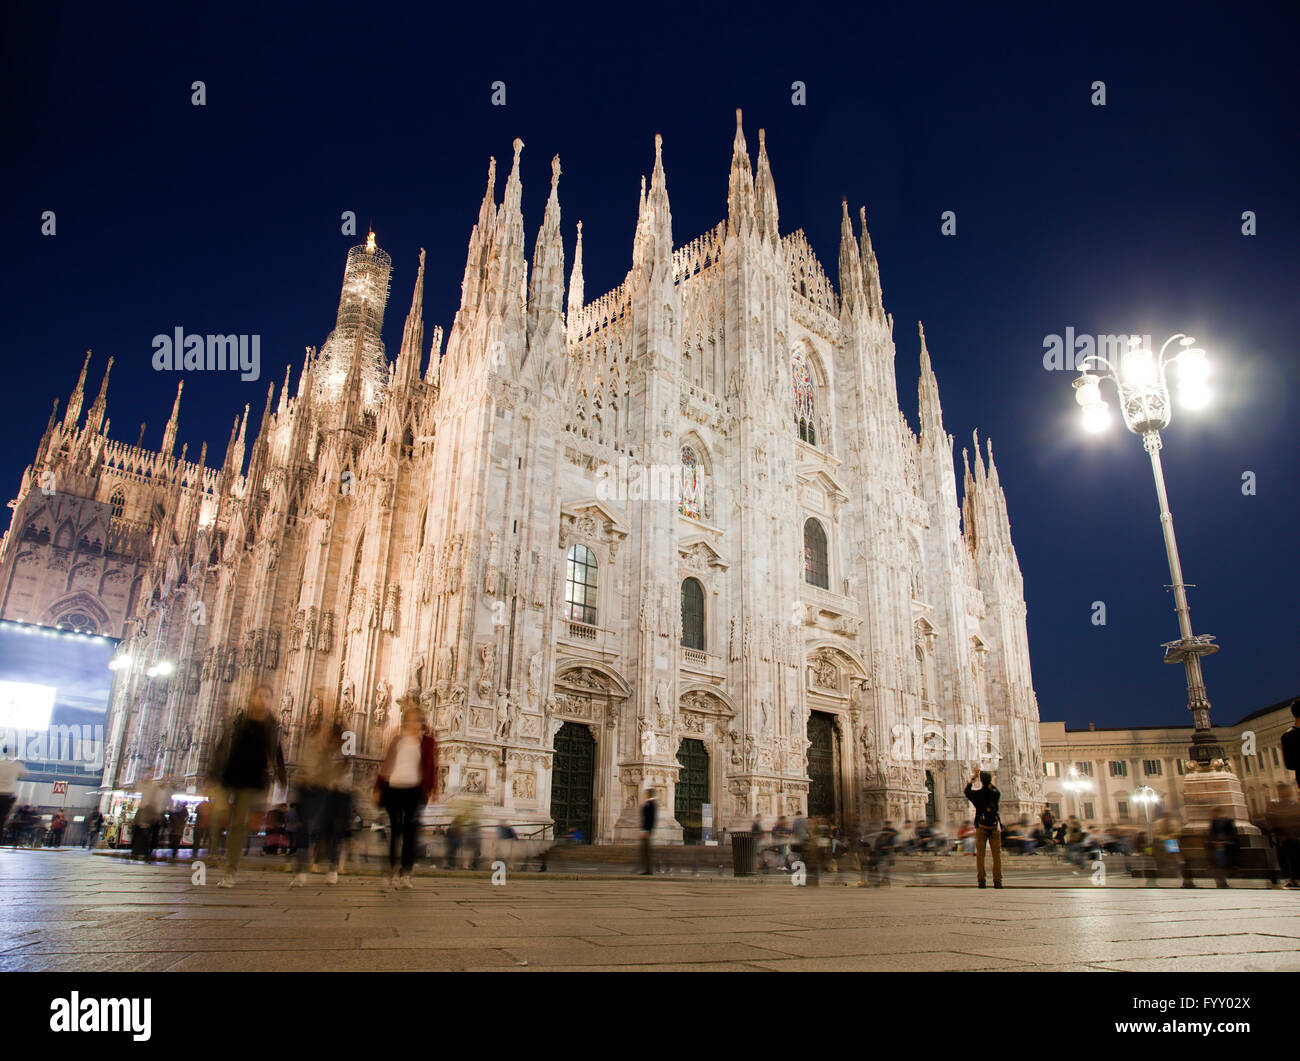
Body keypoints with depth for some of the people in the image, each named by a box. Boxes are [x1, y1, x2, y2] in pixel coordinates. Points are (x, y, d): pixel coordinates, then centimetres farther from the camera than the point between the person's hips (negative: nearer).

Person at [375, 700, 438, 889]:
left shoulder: (428, 741, 7)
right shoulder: (397, 740, 15)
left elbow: (432, 766, 1)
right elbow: (386, 763, 15)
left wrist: (430, 789, -9)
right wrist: (379, 788, 10)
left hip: (414, 790, -2)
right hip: (393, 788, 2)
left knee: (409, 831, -2)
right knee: (394, 830, 3)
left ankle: (406, 874, 3)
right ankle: (392, 872, 10)